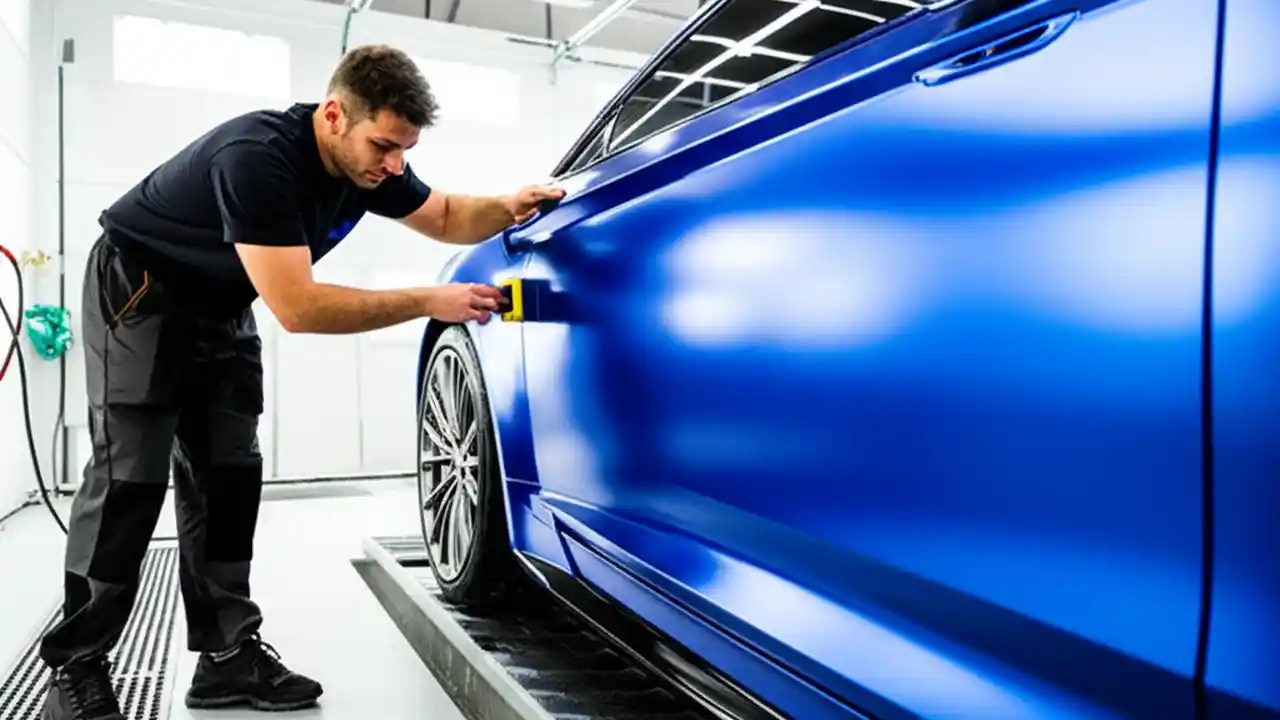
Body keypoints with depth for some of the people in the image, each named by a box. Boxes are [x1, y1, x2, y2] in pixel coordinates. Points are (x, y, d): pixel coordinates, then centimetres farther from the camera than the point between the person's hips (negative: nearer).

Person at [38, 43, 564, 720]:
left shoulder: (369, 163, -11)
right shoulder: (257, 157, -35)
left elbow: (446, 216, 5)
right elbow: (296, 307, -37)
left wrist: (508, 207, -16)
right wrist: (430, 302, -34)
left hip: (220, 309, 7)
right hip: (139, 292, -7)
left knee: (227, 473, 1)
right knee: (131, 473, -10)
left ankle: (227, 654, 7)